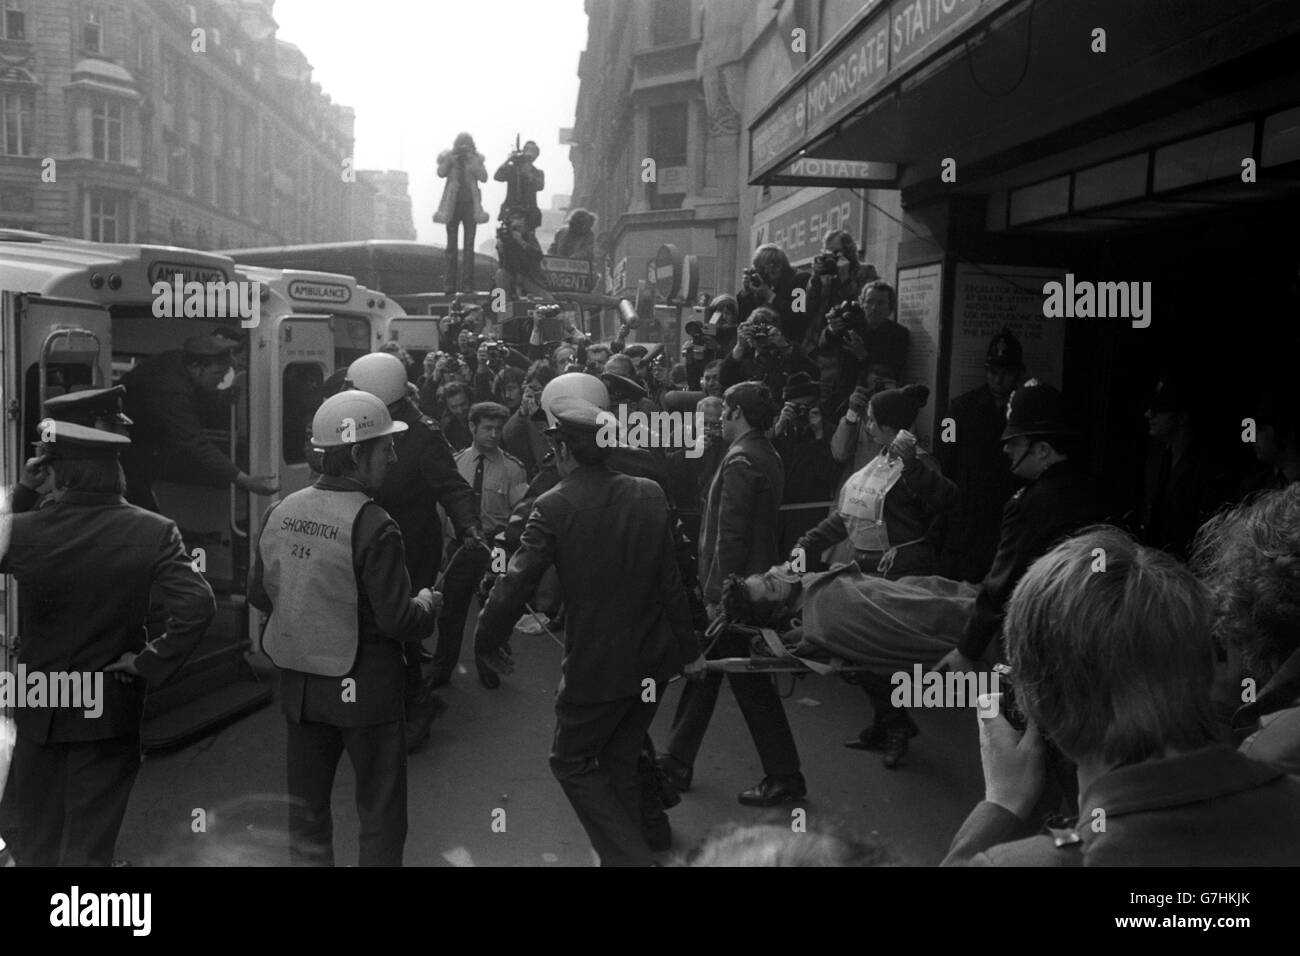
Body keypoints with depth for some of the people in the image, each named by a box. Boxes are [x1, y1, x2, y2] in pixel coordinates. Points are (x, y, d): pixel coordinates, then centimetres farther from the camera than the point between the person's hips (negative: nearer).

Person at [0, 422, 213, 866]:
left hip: (41, 709, 1)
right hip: (113, 709, 0)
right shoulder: (154, 531, -16)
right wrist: (150, 663, -13)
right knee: (89, 845, 13)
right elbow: (198, 606, -24)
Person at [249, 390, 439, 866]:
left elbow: (258, 595, 7)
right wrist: (427, 603, 0)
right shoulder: (373, 526, -22)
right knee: (380, 812, 11)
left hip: (298, 682, 6)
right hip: (363, 687, -6)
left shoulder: (281, 511, -4)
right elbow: (398, 621, -20)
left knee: (306, 806, 20)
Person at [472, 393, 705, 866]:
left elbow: (515, 583, -14)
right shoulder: (650, 494, -4)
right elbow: (671, 581, 0)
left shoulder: (554, 508, -17)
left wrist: (486, 642, 2)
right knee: (619, 760, 22)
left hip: (595, 665, -5)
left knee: (572, 762, 15)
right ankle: (625, 852, 33)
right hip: (653, 661, 5)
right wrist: (688, 649, 10)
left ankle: (629, 855, 7)